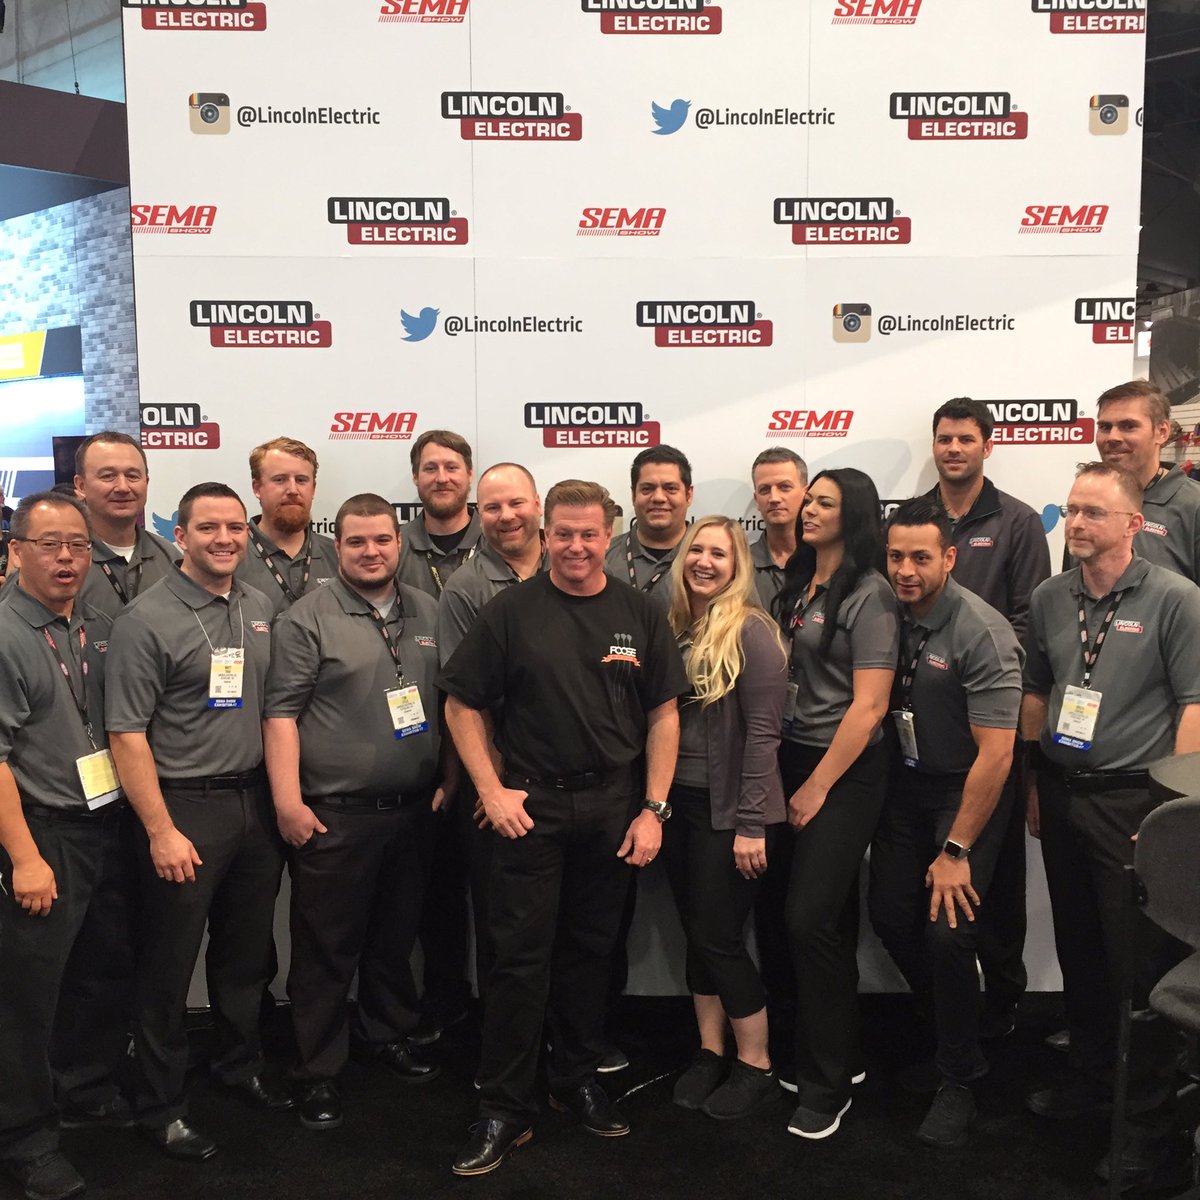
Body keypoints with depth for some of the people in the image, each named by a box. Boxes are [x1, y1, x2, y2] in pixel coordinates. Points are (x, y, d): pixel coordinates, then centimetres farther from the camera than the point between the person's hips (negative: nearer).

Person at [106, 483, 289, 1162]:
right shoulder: (147, 618, -12)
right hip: (183, 806, -5)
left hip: (255, 800, 6)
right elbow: (127, 733, -13)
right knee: (169, 965, 7)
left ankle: (243, 1066, 40)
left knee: (247, 952, 19)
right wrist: (162, 831, -16)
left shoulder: (259, 608, 6)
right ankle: (162, 1107, 24)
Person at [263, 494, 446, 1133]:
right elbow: (281, 713, -9)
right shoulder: (307, 619, -6)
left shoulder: (429, 614, 10)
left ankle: (386, 1037, 38)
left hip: (412, 811, 5)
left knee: (395, 937, 19)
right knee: (326, 949, 5)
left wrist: (448, 782, 10)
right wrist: (288, 802, -14)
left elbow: (450, 702, 16)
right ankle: (318, 1073, 20)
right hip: (333, 816, -5)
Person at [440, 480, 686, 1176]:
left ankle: (579, 1082, 32)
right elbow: (463, 704, 1)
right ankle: (505, 1110, 14)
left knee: (591, 951, 14)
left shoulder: (641, 614, 2)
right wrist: (491, 790, -7)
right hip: (532, 805, -2)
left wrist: (654, 809, -2)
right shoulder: (513, 610, -3)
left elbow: (663, 714, 3)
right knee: (522, 957, 2)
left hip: (613, 806, 2)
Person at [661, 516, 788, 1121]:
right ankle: (710, 1053, 29)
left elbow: (762, 732, -15)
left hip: (728, 809, -6)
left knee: (720, 937, 0)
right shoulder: (674, 628, 7)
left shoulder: (750, 631, -12)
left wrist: (751, 824, -17)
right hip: (679, 802, 6)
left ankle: (755, 1066, 18)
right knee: (696, 934, 13)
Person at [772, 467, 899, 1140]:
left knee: (810, 919, -8)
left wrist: (817, 788, -12)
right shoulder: (799, 585, 10)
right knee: (833, 915, 16)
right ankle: (845, 1052, 31)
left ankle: (827, 1085, 7)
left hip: (847, 770, -7)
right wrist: (787, 773, 6)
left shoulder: (869, 595, -11)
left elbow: (869, 707, -15)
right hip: (795, 757, 7)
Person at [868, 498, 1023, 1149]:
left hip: (968, 791, -6)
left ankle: (959, 1082, 10)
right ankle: (949, 1026, 32)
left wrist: (956, 851, -19)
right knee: (890, 916, 6)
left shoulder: (980, 632, -22)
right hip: (906, 784, 6)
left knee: (947, 928, -13)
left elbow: (996, 753, -22)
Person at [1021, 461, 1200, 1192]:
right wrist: (1033, 785, 14)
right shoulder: (1050, 599, 6)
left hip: (1133, 802, -5)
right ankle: (1090, 1076, 36)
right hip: (1061, 795, 5)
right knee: (1078, 950, 17)